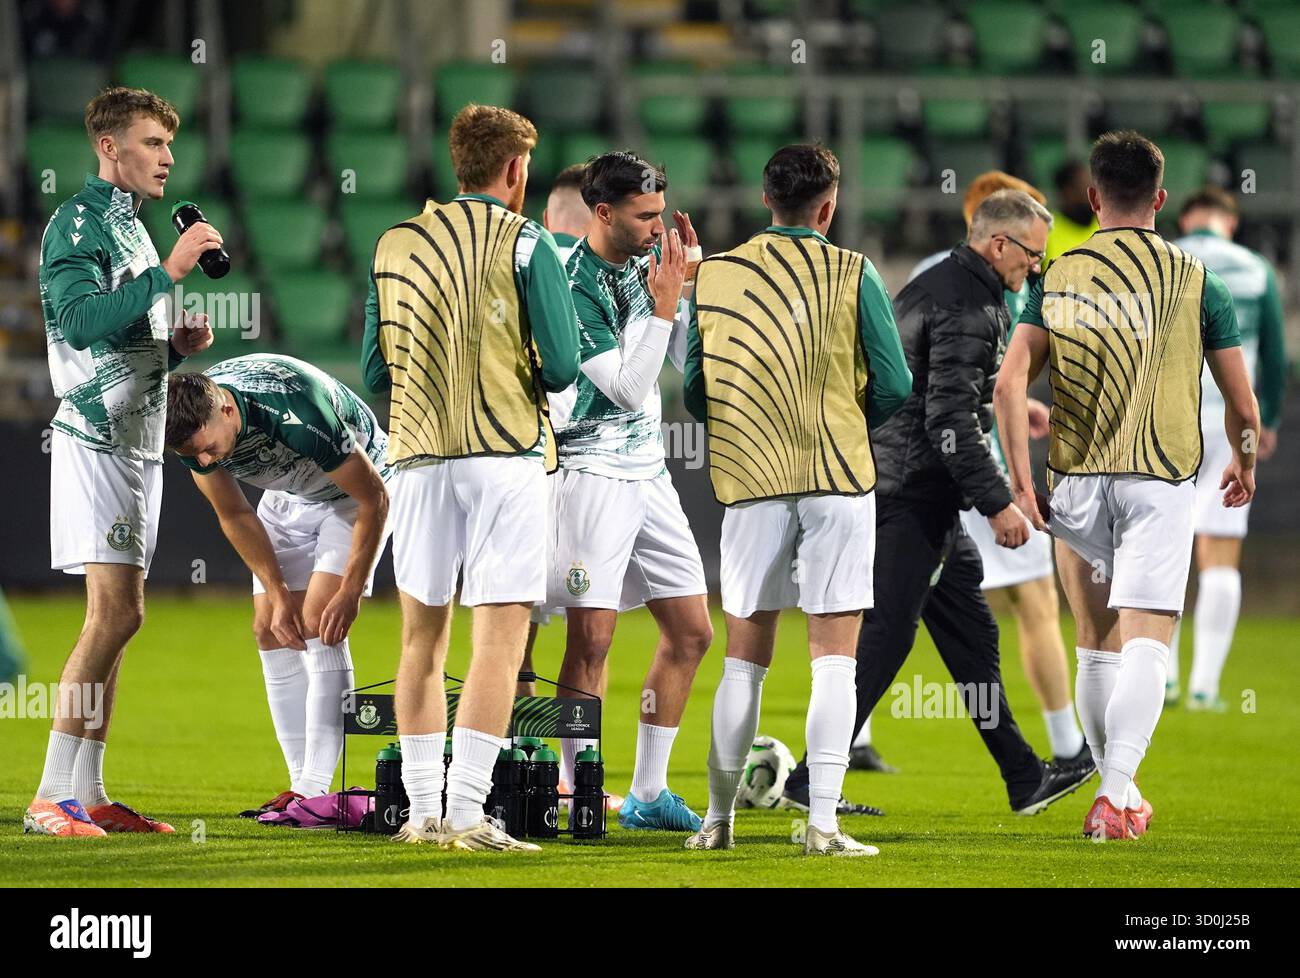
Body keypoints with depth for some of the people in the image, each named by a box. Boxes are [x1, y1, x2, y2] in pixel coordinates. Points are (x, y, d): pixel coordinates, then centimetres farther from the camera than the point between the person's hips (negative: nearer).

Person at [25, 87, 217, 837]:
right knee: (117, 613, -15)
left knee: (117, 618, 7)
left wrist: (179, 345, 8)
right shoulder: (78, 223, -9)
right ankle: (51, 797, -14)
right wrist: (169, 273, -23)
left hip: (139, 440, 10)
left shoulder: (131, 227, 20)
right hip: (97, 440, -10)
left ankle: (88, 794, 8)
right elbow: (80, 322, -24)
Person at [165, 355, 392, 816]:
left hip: (352, 489, -6)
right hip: (286, 497, 6)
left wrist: (350, 592, -23)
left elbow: (374, 497, -27)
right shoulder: (191, 425, -22)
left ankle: (315, 790, -23)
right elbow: (234, 515, -5)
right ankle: (303, 784, 0)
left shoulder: (299, 417, -40)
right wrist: (277, 595, -10)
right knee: (270, 630, -3)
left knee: (317, 623, -20)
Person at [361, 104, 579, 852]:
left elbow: (375, 373, 11)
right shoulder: (526, 244, -5)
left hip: (419, 454, 4)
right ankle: (468, 812, -12)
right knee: (500, 639, -4)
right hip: (508, 454, -4)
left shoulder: (395, 245, 7)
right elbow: (563, 367, -8)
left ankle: (423, 810, 12)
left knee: (423, 636, 12)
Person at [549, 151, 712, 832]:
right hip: (593, 471, -8)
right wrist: (664, 303, -19)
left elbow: (689, 361, 9)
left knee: (691, 632, 7)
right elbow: (628, 388, -17)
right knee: (591, 640, -10)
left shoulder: (647, 261, 6)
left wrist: (687, 279, -2)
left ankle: (648, 794, 14)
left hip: (649, 472, 8)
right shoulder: (574, 285, -16)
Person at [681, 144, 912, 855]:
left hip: (748, 479, 3)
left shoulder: (712, 277, 5)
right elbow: (894, 388, -3)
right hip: (839, 477, -3)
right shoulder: (852, 275, -3)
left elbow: (694, 395, 8)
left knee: (745, 658, 11)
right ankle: (822, 823, -8)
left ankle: (719, 818, 15)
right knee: (834, 657, -1)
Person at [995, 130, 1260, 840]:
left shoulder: (1058, 280, 4)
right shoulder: (1195, 282, 1)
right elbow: (1242, 407, 4)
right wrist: (1244, 464, 23)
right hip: (1162, 481, -2)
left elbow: (1010, 383, -8)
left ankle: (1115, 788, 25)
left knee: (1097, 647, 16)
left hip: (1077, 482, 2)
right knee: (1145, 646, -6)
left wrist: (1020, 478, -4)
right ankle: (1117, 792, -23)